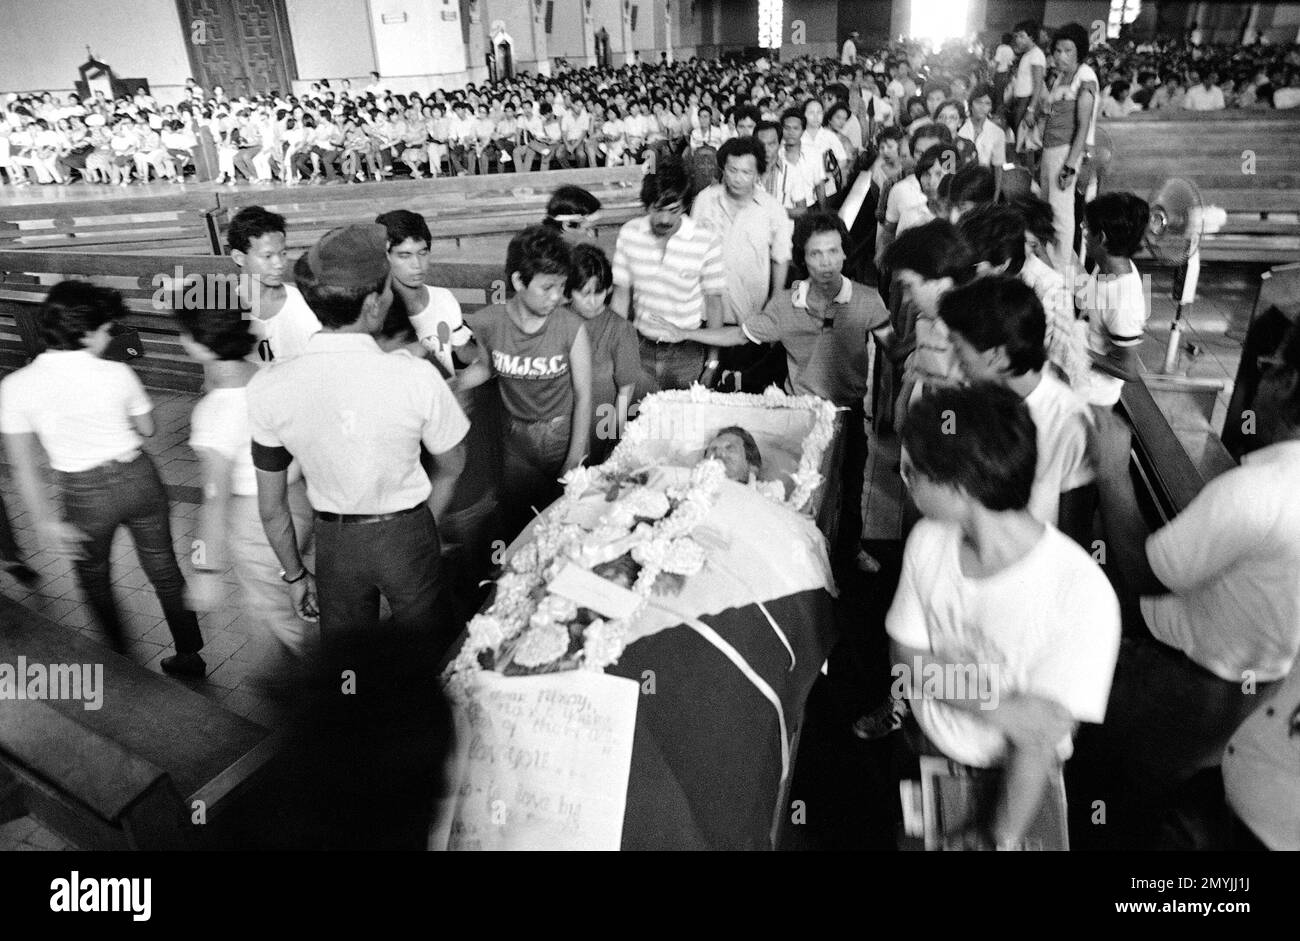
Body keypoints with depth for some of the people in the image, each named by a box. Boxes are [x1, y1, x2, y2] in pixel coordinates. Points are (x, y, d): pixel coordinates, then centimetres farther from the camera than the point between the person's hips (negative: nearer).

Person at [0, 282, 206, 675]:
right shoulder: (117, 374, -12)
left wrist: (46, 521, -5)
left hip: (85, 495, 0)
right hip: (138, 478, 1)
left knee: (93, 576, 24)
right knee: (164, 569, 15)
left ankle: (117, 654, 41)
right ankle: (189, 655, 25)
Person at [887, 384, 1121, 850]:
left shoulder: (1081, 594, -30)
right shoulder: (928, 540, -15)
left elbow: (1040, 739, -22)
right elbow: (907, 661, -8)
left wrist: (1002, 839, -13)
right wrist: (1005, 709, -22)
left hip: (1015, 772, -3)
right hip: (927, 746, 3)